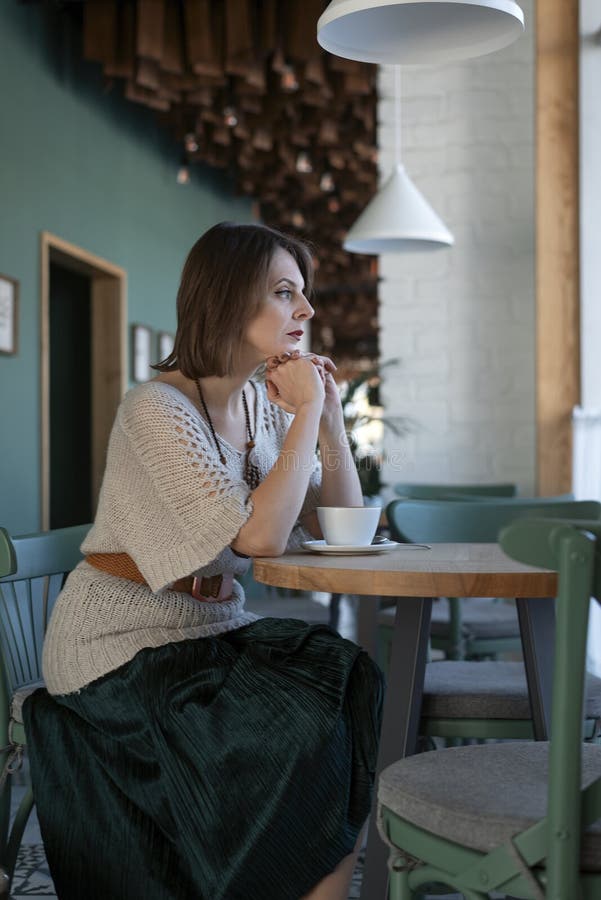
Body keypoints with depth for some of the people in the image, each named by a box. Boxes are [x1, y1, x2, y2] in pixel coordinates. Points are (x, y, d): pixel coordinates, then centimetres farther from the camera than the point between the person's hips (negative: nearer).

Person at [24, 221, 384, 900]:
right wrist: (306, 413, -18)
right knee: (296, 728, -25)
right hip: (120, 645, -7)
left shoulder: (265, 404, 6)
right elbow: (259, 536, -27)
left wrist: (329, 418, -4)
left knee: (357, 686, -15)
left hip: (214, 632, 7)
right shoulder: (156, 410, -18)